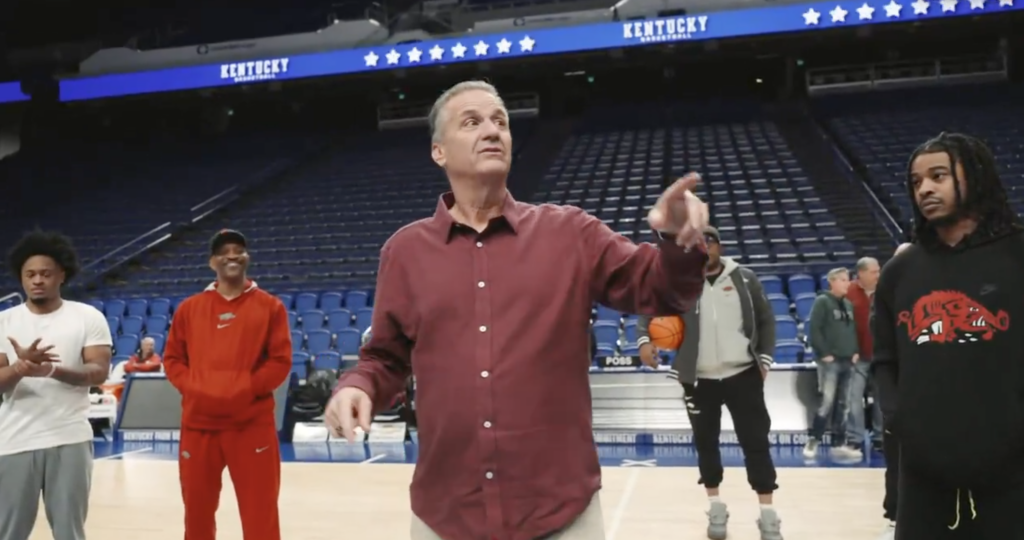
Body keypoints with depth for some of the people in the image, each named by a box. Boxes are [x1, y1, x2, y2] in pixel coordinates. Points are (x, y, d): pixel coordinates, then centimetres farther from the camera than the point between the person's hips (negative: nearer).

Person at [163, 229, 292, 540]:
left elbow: (280, 361, -4)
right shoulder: (189, 308, 9)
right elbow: (172, 358, 10)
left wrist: (245, 389, -14)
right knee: (197, 509, 16)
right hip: (198, 422, 3)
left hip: (252, 423, -3)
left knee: (260, 514, 2)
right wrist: (192, 388, -6)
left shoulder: (269, 306, 1)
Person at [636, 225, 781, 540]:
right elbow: (649, 310, -2)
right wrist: (644, 339, -21)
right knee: (706, 442, 11)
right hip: (699, 379, 1)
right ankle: (716, 508, 28)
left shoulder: (744, 278, 0)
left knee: (755, 441, 2)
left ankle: (768, 514, 13)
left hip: (743, 374, 0)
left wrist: (765, 357, 0)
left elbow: (766, 319, 8)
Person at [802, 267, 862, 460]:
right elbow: (814, 330, -12)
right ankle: (812, 441, -1)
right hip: (829, 361, -7)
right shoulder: (822, 302, -6)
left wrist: (856, 351, 7)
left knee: (842, 404, 9)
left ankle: (839, 444, 16)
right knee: (827, 402, -11)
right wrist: (824, 353, -14)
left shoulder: (849, 304, 15)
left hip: (847, 361, 7)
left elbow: (855, 329, 20)